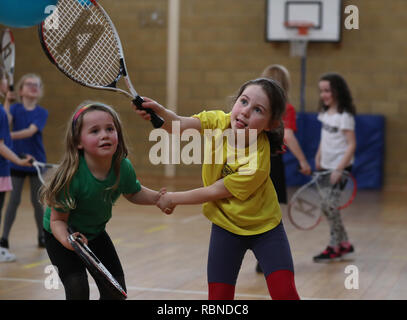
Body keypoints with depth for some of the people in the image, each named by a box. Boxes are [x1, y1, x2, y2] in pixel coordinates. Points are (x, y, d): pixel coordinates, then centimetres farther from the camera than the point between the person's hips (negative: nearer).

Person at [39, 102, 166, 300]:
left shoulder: (124, 167, -22)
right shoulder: (71, 177, -36)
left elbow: (133, 193, 2)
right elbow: (58, 220, -26)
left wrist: (157, 198, -15)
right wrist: (67, 241, -45)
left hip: (96, 233, 5)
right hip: (61, 236, -5)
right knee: (78, 290, -19)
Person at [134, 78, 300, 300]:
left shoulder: (257, 163, -31)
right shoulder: (219, 121, -16)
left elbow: (214, 192, -21)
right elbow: (180, 125, -30)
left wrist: (173, 199, -8)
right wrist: (160, 112, -52)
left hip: (264, 227, -4)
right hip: (225, 225, 4)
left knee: (284, 292, -15)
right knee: (218, 296, -2)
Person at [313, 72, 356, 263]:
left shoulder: (344, 116, -15)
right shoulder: (325, 113, 8)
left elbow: (351, 145, -18)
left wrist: (339, 169, -24)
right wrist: (318, 158, 16)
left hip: (339, 167, -8)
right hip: (326, 167, 8)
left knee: (328, 206, -7)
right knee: (328, 206, 9)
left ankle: (335, 247, 7)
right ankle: (344, 245, 20)